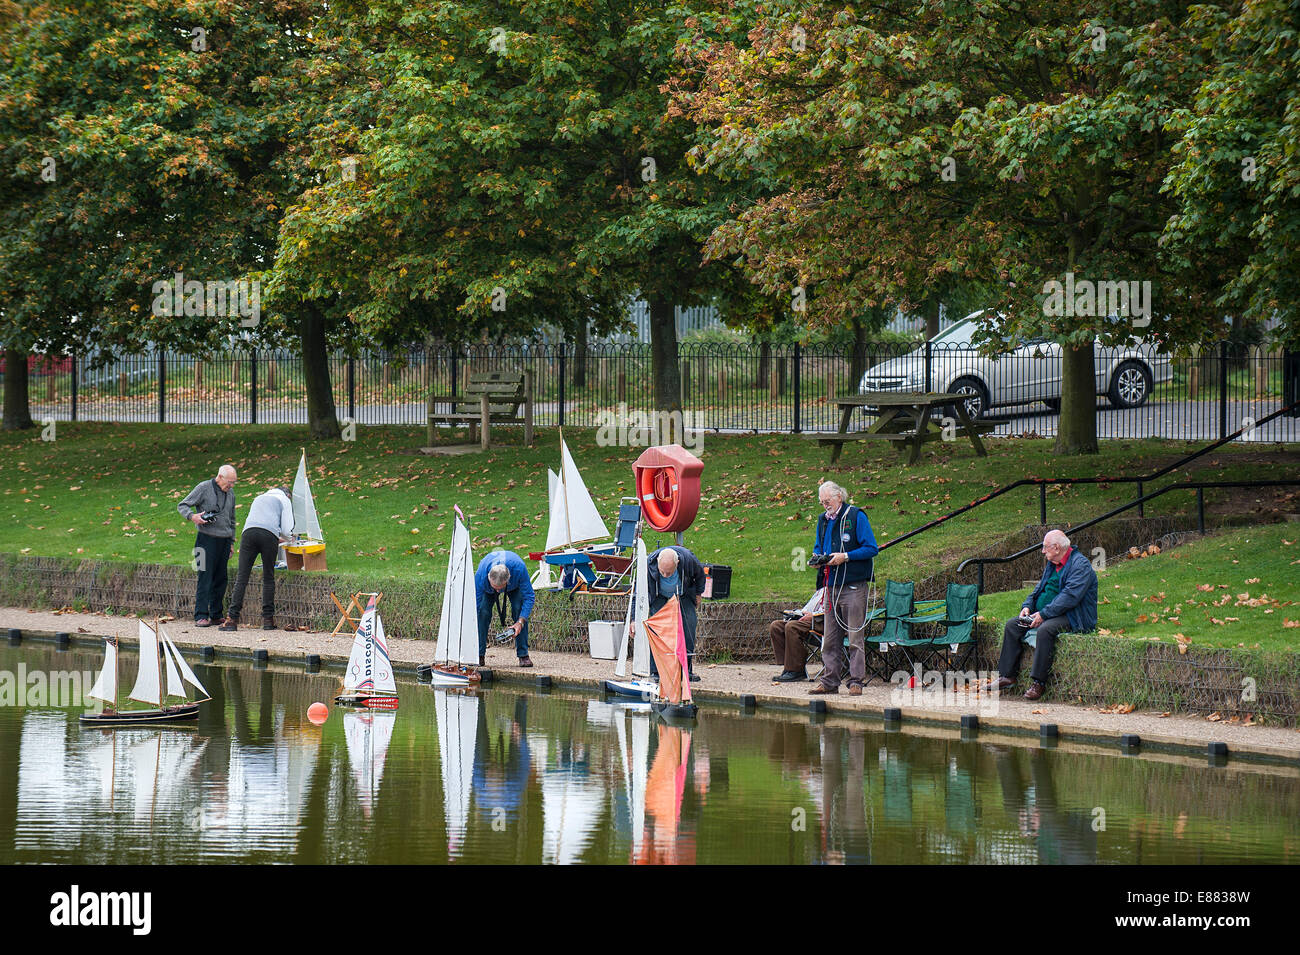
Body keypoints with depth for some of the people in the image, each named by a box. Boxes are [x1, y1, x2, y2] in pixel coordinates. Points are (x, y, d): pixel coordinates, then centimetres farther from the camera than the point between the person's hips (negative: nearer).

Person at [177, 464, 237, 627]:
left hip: (224, 540, 6)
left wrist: (231, 542, 21)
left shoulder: (230, 494, 15)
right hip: (207, 539, -6)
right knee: (205, 578, -10)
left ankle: (217, 615, 13)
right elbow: (182, 505, -2)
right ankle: (201, 616, -10)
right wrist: (192, 516, -22)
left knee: (220, 579, 6)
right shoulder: (204, 488, -3)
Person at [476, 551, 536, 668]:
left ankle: (523, 655, -14)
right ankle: (479, 655, -12)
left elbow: (529, 597, -32)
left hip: (514, 586, 0)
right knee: (483, 612, -22)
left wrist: (520, 622, -42)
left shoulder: (519, 569, -44)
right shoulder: (481, 575, -42)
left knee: (519, 609, -22)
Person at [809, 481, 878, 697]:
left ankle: (856, 681, -3)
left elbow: (871, 548, -8)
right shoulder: (823, 520, 15)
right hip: (832, 586, 6)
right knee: (830, 638, 7)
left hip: (853, 585, -6)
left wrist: (845, 557, -16)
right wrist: (817, 558, 4)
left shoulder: (856, 516, -5)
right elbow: (818, 547, 27)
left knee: (855, 637, -5)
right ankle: (829, 681, 11)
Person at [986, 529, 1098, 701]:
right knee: (1012, 626, -1)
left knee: (1045, 630, -36)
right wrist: (1028, 606, 4)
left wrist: (1043, 614, -24)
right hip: (1047, 614, 10)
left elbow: (1070, 596, -23)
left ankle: (1039, 682, -32)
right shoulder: (1052, 565, 15)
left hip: (1072, 618, -10)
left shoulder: (1080, 564, -14)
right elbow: (1040, 588, 24)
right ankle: (1006, 675, -4)